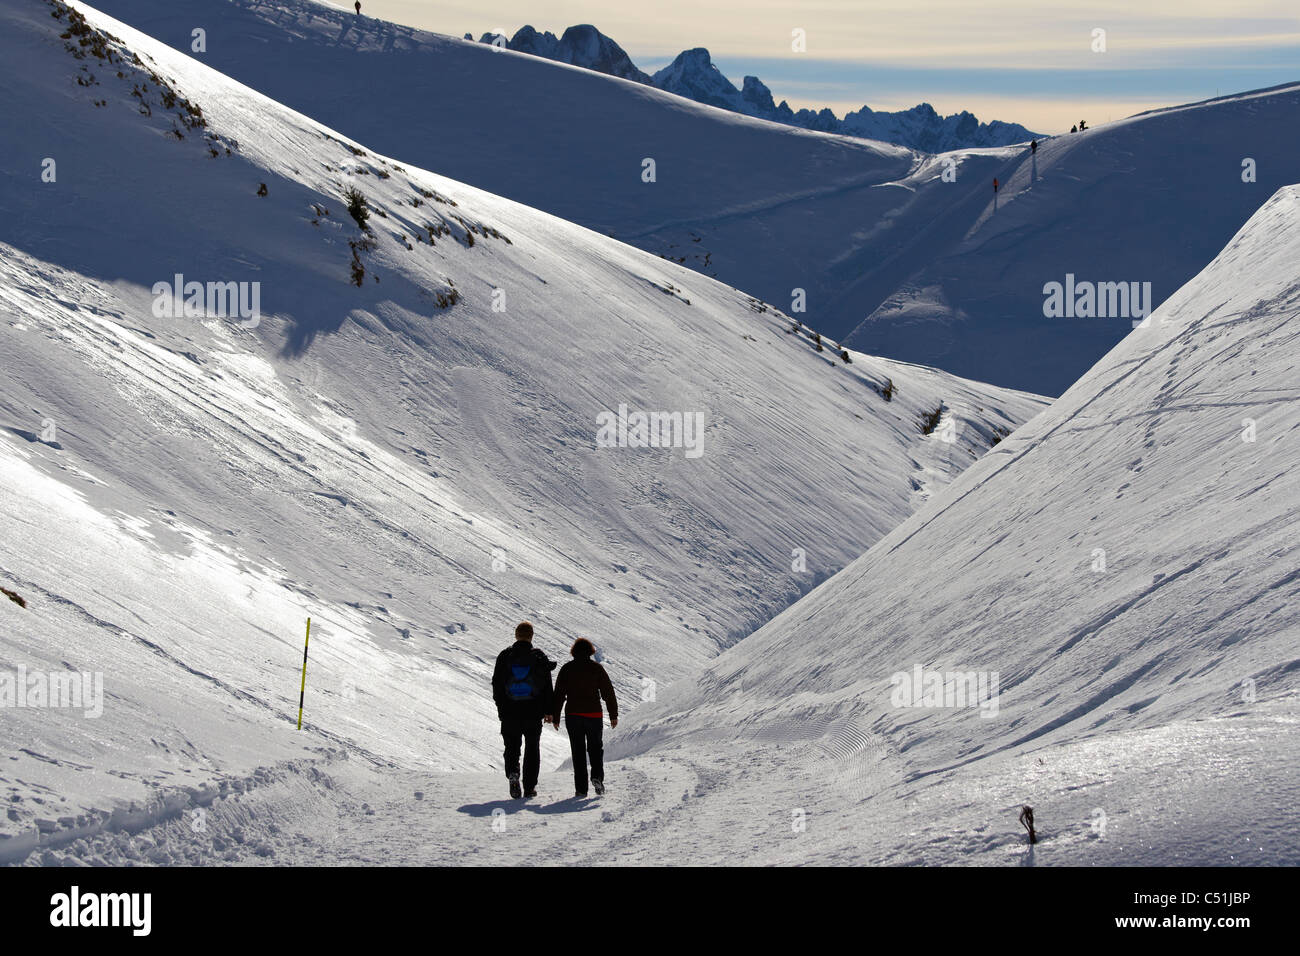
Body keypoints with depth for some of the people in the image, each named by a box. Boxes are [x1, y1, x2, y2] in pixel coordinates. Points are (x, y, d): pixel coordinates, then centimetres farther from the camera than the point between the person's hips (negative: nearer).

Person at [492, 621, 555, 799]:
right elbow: (548, 687, -1)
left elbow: (496, 684, 3)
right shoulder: (539, 657, -3)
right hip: (533, 713, 0)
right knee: (532, 749, 10)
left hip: (509, 712, 0)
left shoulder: (504, 656, -1)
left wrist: (501, 705, 14)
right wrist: (549, 710, 6)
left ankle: (512, 773, -17)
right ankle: (529, 786, 8)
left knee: (512, 747, 11)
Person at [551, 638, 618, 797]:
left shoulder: (566, 669, 2)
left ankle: (581, 788, 0)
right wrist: (614, 715, 6)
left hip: (573, 716, 0)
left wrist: (555, 717, 7)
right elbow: (608, 692, 0)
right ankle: (597, 776, -9)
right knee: (595, 748, 15)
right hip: (594, 715, 0)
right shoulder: (597, 668, 0)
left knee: (578, 751, 5)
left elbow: (558, 694, 1)